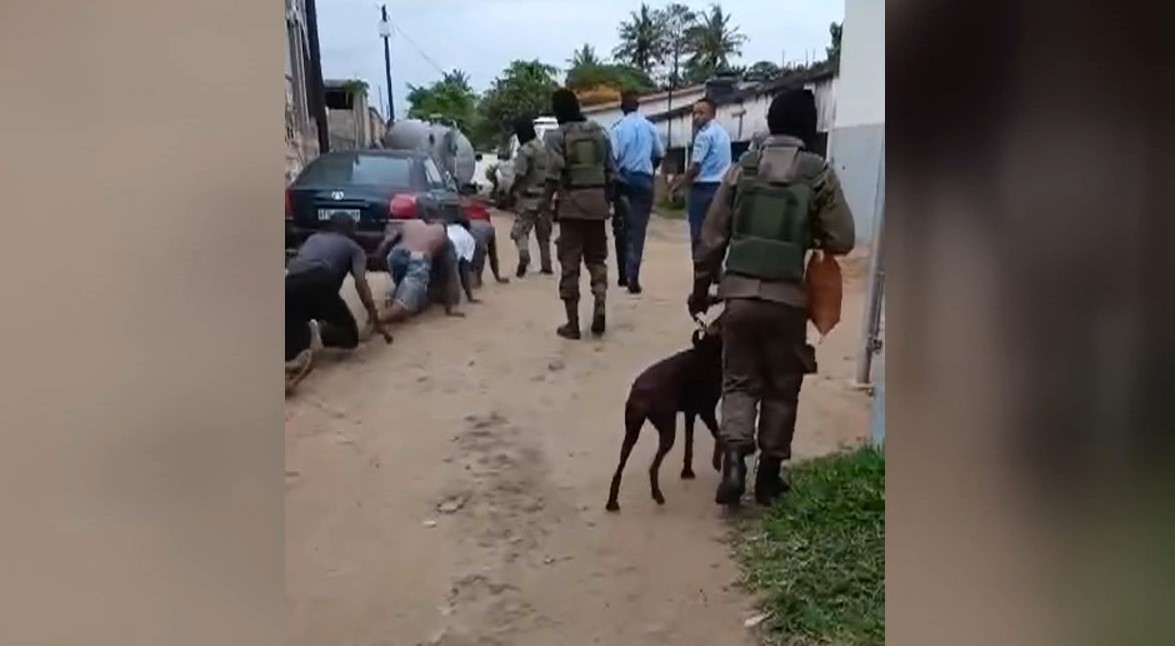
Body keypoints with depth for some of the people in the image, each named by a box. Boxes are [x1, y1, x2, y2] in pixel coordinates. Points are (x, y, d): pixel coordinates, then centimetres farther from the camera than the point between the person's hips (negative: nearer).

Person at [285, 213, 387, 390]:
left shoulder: (312, 239, 39)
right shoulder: (353, 247, 25)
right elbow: (360, 281, 7)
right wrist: (375, 318, 7)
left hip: (289, 283, 3)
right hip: (318, 283, -3)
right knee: (350, 337, 15)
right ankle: (318, 331, -17)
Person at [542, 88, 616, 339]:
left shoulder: (557, 135, -4)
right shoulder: (599, 131, 10)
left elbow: (554, 175, -14)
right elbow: (611, 171, 9)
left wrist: (545, 203, -5)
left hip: (572, 200, -4)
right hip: (597, 199, 4)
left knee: (570, 261, 4)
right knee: (597, 256, 17)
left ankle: (572, 323, 7)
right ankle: (599, 301, -6)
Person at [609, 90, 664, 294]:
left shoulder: (618, 128, -6)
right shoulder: (650, 127, 4)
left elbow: (613, 157, -13)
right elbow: (659, 155, 11)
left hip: (624, 181, -1)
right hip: (644, 181, 1)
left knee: (622, 228, 12)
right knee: (638, 230, -2)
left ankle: (624, 275, 19)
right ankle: (632, 277, -14)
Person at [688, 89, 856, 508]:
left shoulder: (742, 168, 4)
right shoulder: (819, 173, -1)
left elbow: (712, 236, 5)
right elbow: (842, 240, -1)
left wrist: (700, 288, 15)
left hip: (738, 293, 2)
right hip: (787, 298, -1)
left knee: (739, 380, 13)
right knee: (782, 388, 14)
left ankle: (734, 459, -6)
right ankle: (769, 473, 21)